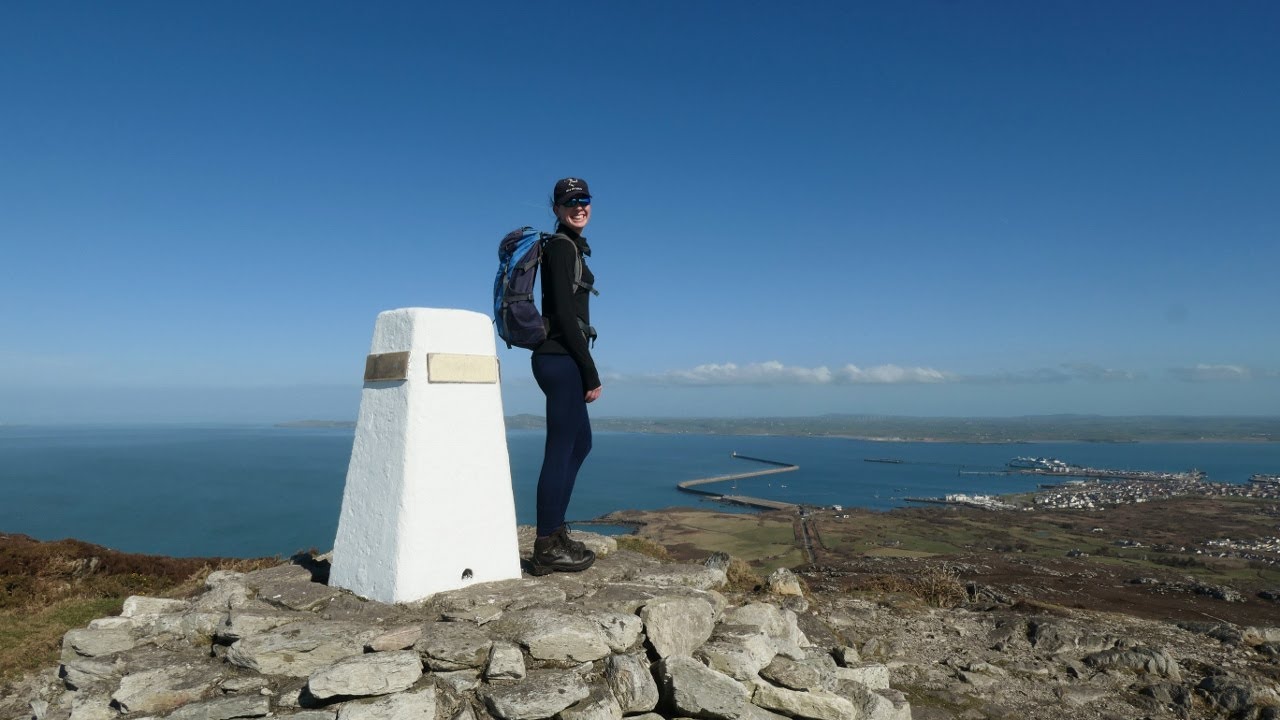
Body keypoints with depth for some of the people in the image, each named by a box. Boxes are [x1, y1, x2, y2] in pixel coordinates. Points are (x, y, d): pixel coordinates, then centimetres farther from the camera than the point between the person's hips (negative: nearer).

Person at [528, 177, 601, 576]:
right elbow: (564, 312, -18)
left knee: (580, 443, 18)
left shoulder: (571, 246, 20)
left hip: (560, 359, 11)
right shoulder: (561, 246, -9)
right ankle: (547, 548, 3)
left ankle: (555, 532, 26)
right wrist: (591, 372, -17)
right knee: (561, 449, -6)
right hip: (561, 358, -11)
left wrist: (584, 369, 15)